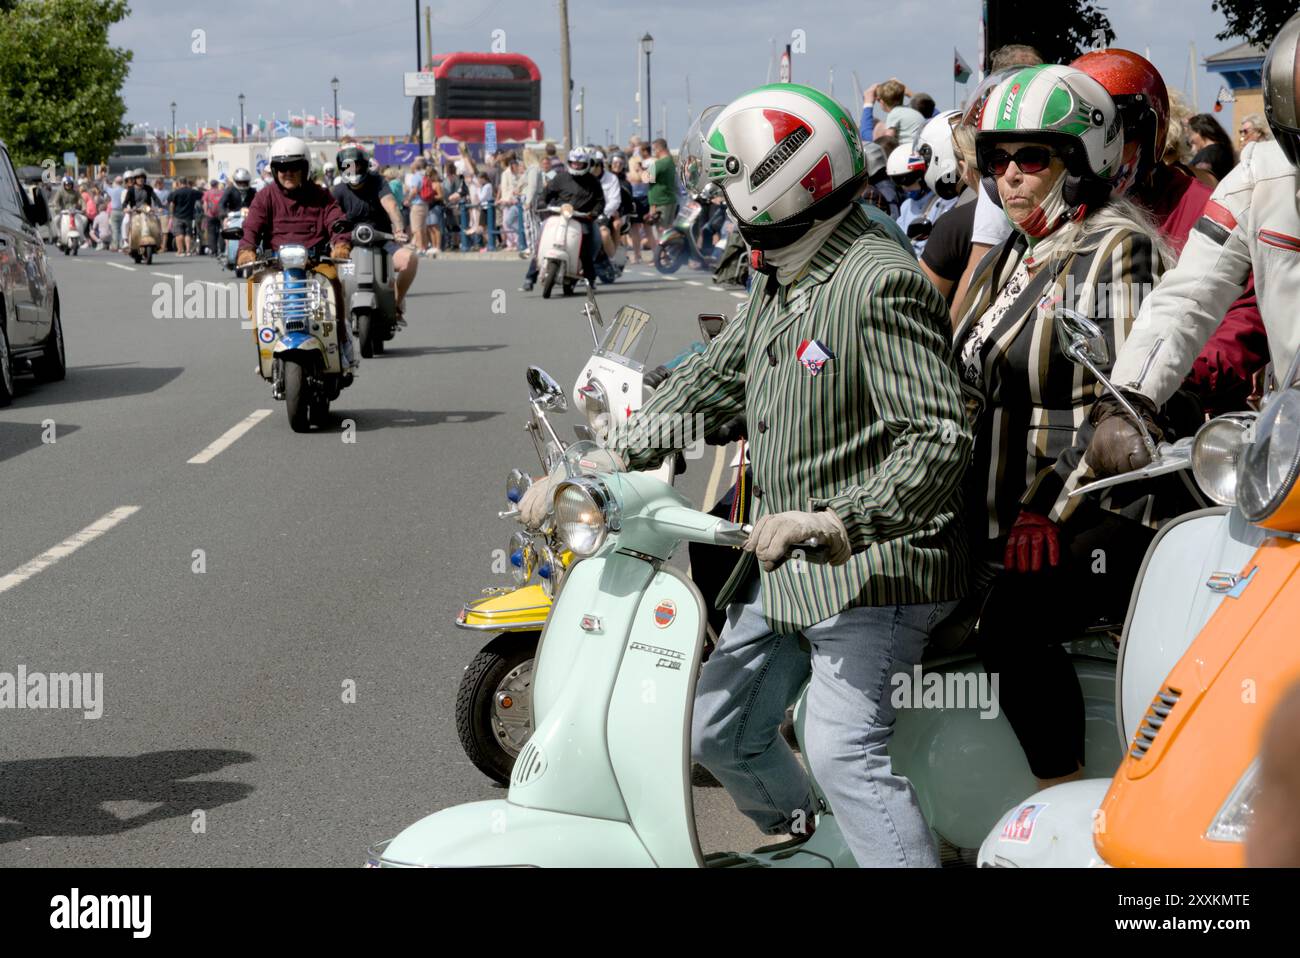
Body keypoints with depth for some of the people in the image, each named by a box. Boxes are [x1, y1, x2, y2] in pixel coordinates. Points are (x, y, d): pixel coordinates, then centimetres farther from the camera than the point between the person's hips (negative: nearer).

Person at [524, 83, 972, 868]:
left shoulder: (880, 283, -19)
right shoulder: (781, 280, 13)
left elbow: (940, 439, -26)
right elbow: (712, 382, 17)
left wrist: (839, 522, -37)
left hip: (872, 569, -10)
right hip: (787, 568, 10)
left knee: (843, 749, -23)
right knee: (721, 733, 18)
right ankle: (810, 846, 39)